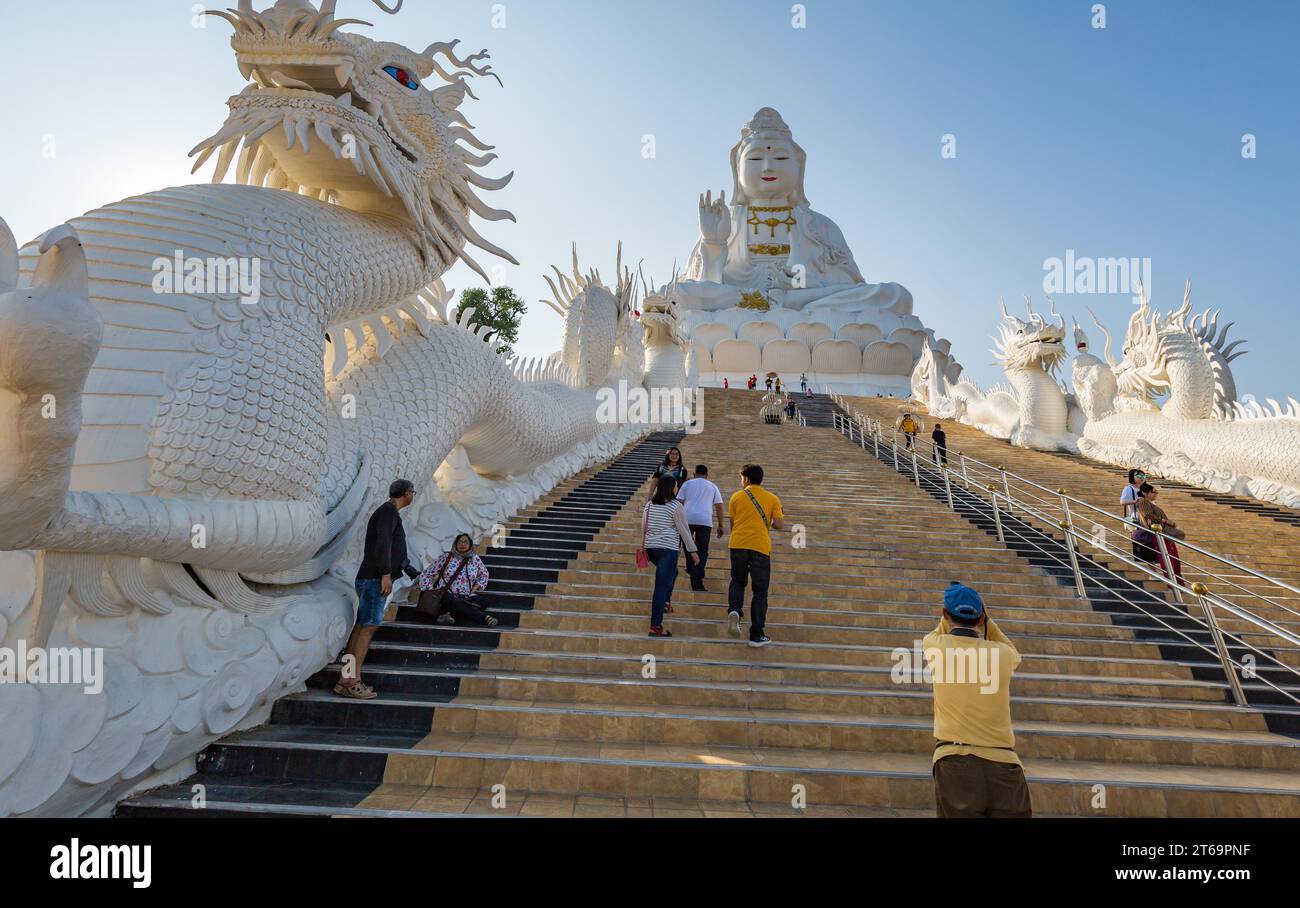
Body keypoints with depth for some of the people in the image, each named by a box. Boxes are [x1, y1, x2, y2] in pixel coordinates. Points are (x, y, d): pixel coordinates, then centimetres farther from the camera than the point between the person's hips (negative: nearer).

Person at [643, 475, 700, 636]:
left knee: (672, 572, 31)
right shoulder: (675, 506, -8)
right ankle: (655, 626, -7)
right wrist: (693, 551, 0)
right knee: (661, 586, -6)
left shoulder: (649, 504, 11)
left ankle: (665, 602, 25)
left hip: (650, 548, 7)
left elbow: (644, 527, 15)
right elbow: (684, 530, -7)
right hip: (668, 549, -7)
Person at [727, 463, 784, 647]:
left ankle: (734, 610, -8)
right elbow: (778, 524, -1)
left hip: (738, 544, 1)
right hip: (761, 546, -1)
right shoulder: (772, 499, 6)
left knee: (737, 581, 21)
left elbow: (732, 523, 9)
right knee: (760, 591, 9)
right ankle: (757, 635, 10)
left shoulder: (736, 497, 7)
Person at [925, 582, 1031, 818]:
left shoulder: (937, 646, 0)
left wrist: (948, 618, 41)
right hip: (1003, 764, 2)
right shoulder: (1002, 653, 4)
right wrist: (985, 621, 29)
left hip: (955, 762, -1)